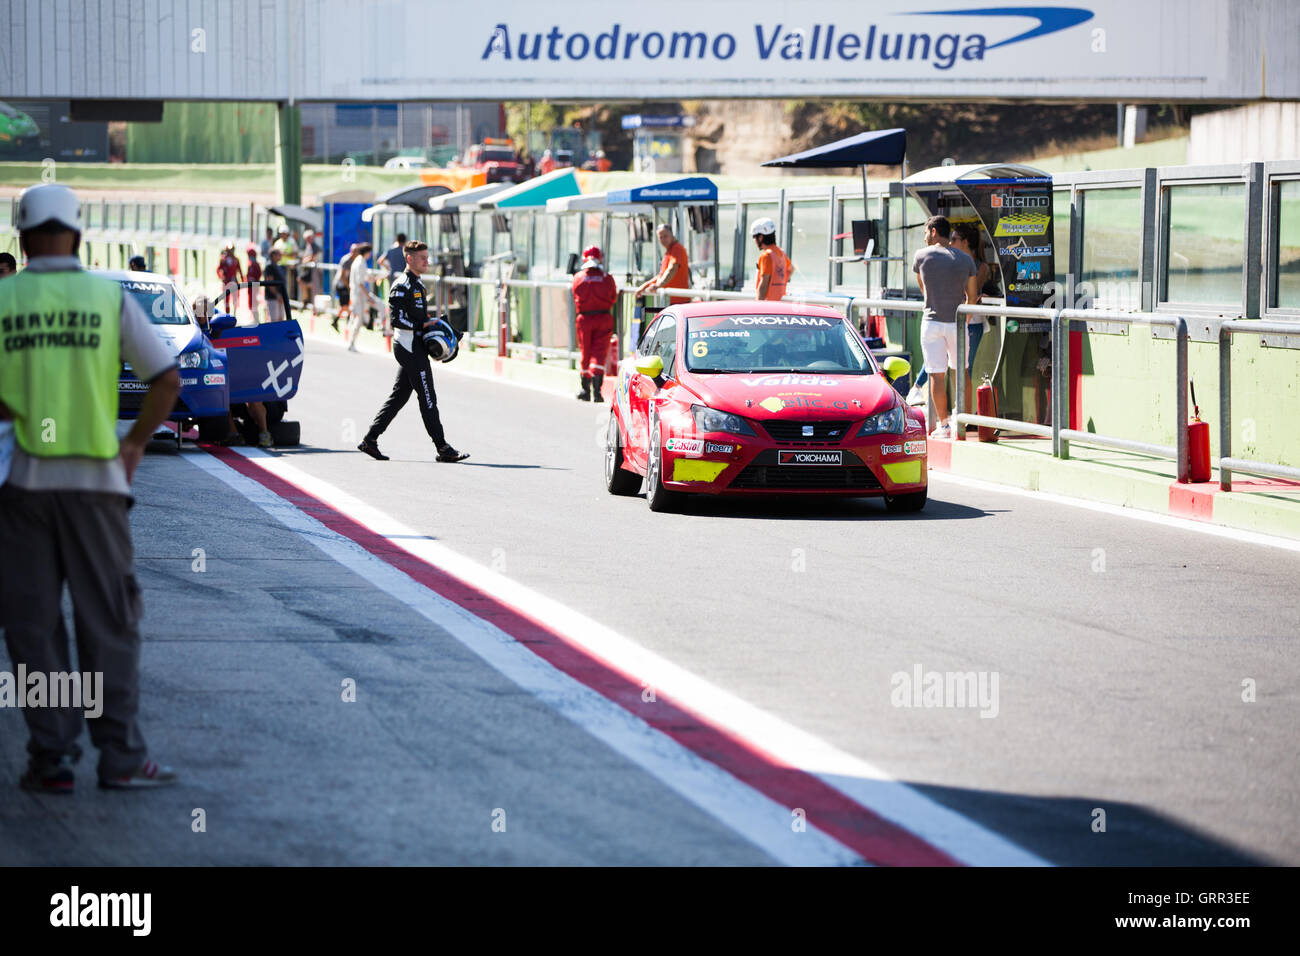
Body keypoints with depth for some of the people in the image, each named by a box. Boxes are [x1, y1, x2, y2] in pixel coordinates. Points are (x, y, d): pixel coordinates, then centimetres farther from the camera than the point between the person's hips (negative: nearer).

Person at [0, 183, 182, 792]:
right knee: (108, 621, 6)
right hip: (95, 480, 0)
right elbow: (168, 381, -1)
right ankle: (121, 757, 3)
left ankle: (51, 758, 5)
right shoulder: (110, 296, 0)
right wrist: (137, 442, 11)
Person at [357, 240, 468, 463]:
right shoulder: (402, 286, -14)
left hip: (414, 347, 10)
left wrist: (431, 325, 10)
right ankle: (442, 449, -6)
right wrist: (421, 326, -20)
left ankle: (370, 440, 16)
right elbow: (396, 319, -20)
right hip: (409, 347, -10)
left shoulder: (417, 284, 18)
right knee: (427, 398, -7)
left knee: (399, 396, 12)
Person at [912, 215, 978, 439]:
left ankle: (944, 424, -2)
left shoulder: (921, 256, -2)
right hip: (957, 322, 2)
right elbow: (972, 295, 10)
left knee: (936, 375, 0)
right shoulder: (965, 259, 4)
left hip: (932, 321, -2)